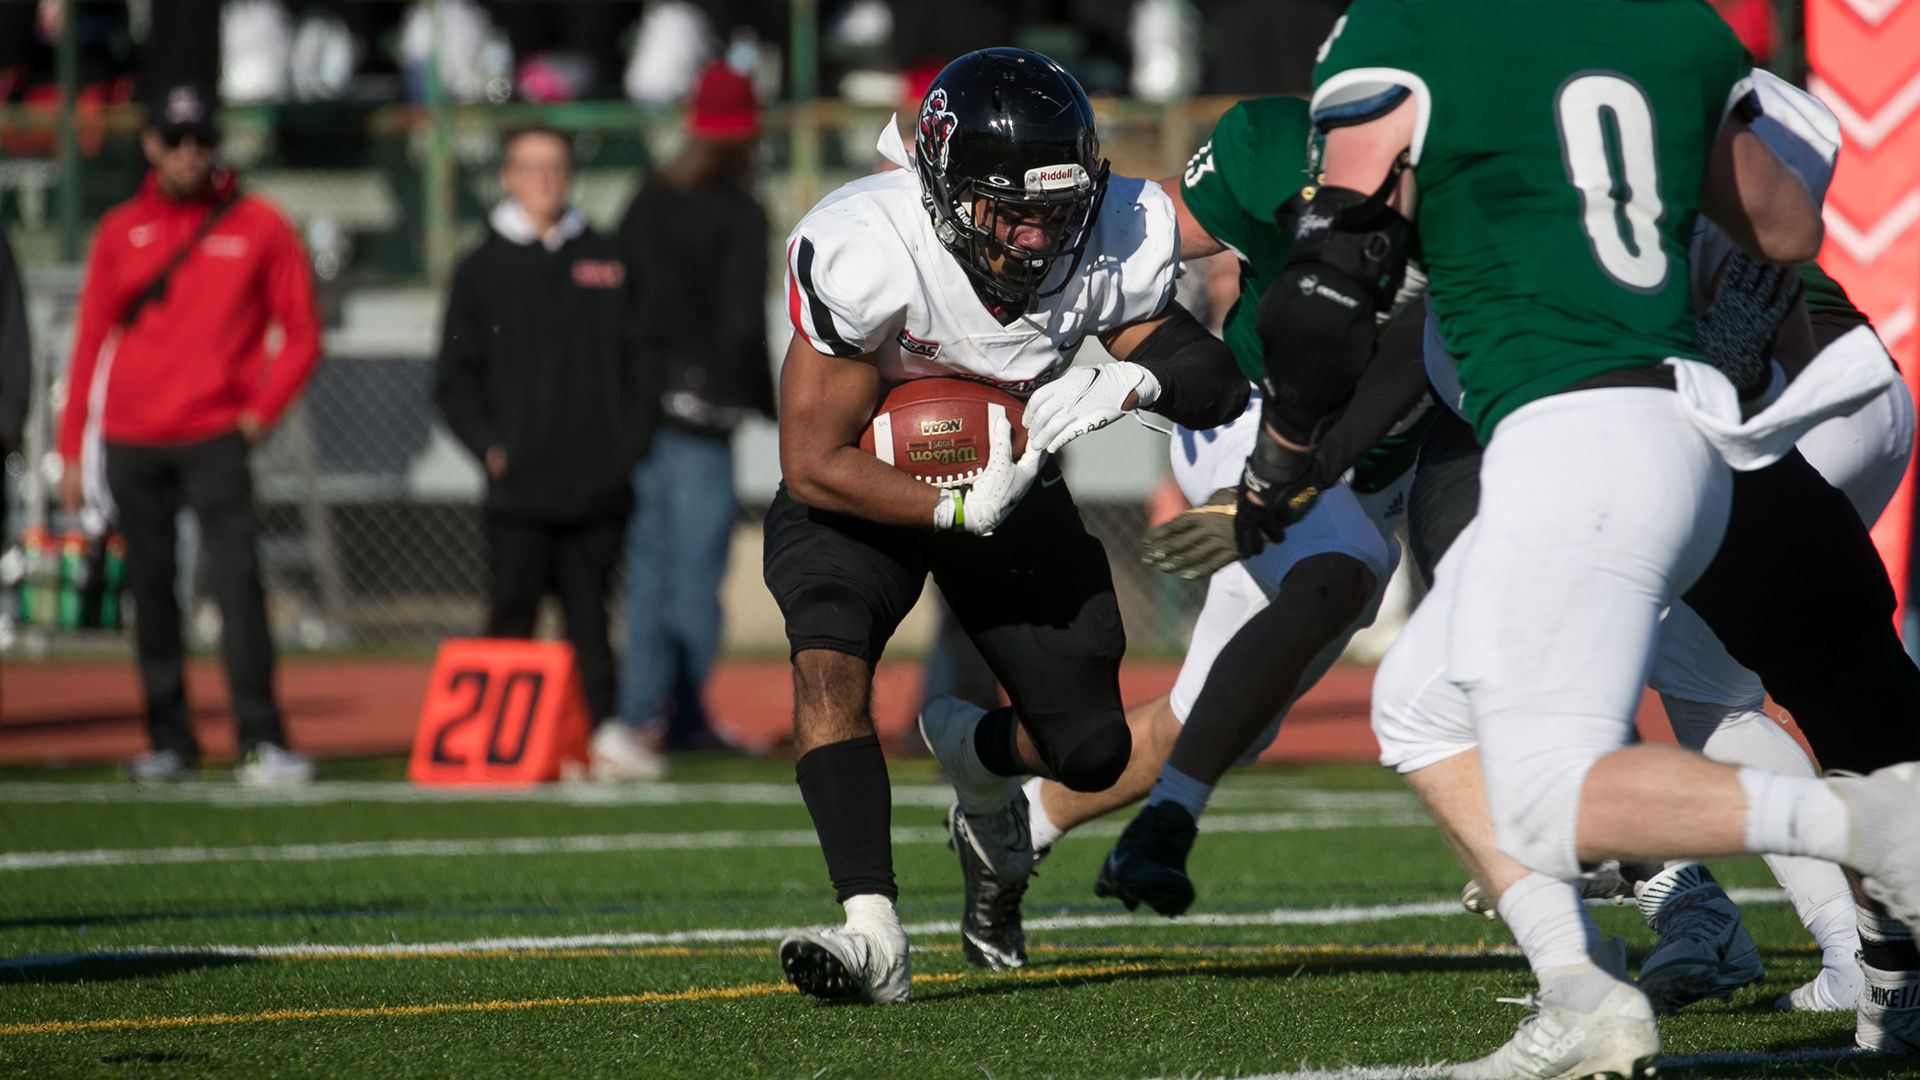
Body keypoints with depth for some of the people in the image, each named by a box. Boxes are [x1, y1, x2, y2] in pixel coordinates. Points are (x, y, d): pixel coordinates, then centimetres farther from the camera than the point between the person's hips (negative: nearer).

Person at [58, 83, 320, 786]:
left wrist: (261, 412, -6)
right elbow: (90, 343, 13)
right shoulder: (121, 232, 10)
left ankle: (262, 741, -17)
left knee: (238, 581, -14)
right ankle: (169, 740, 12)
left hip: (216, 435, -3)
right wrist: (71, 452, 9)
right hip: (133, 441, 3)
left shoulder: (257, 226, 4)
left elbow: (301, 334, 6)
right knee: (151, 589, 5)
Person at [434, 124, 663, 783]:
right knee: (513, 608, -2)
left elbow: (637, 359, 14)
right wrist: (488, 445, -7)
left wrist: (632, 439, 2)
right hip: (519, 482, -2)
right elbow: (454, 380, 6)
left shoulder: (605, 261, 12)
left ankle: (605, 728, 7)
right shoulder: (483, 271, 6)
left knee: (590, 610, 5)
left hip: (599, 478, 2)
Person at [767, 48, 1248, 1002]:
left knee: (1091, 751, 1)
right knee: (829, 650, -32)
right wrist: (960, 512, -38)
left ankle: (974, 754, 38)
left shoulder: (1113, 243, -21)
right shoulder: (862, 253, -33)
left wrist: (1133, 380, -32)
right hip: (862, 491, -3)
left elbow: (1213, 384, -10)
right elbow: (813, 464, -26)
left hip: (1009, 488, 4)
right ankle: (872, 936, -36)